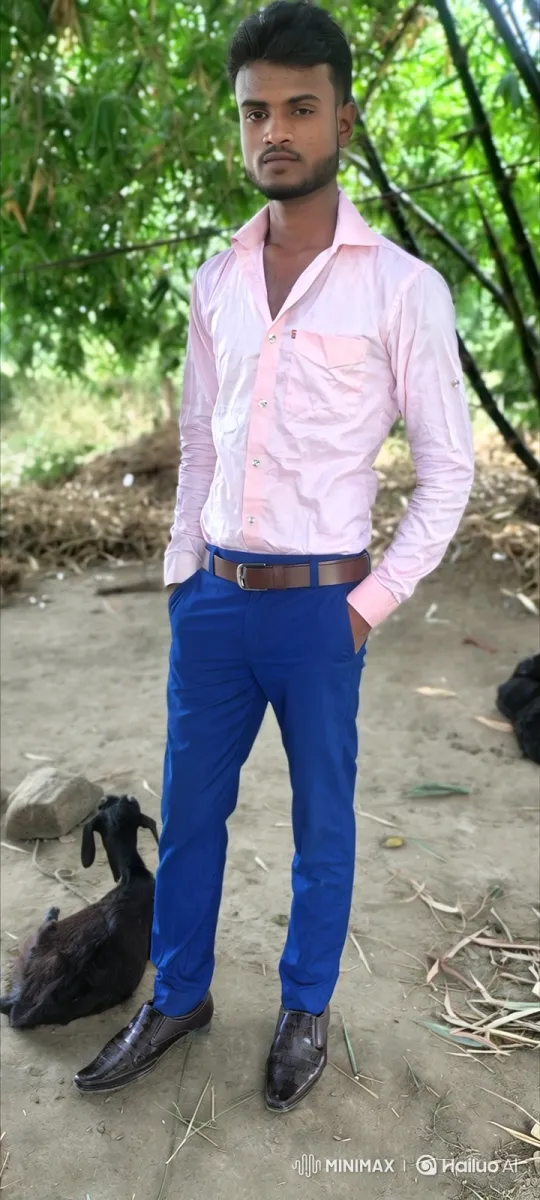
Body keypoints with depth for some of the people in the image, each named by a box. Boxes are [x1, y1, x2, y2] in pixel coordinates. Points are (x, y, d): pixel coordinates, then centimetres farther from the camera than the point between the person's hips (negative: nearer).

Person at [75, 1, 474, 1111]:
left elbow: (449, 466, -4)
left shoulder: (402, 289, -6)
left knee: (321, 821, 12)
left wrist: (374, 603, -8)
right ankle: (178, 997, 37)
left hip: (318, 608, -4)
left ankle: (306, 1009, 35)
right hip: (211, 600, 5)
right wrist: (182, 572, 11)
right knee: (189, 810, 15)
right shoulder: (216, 283, 8)